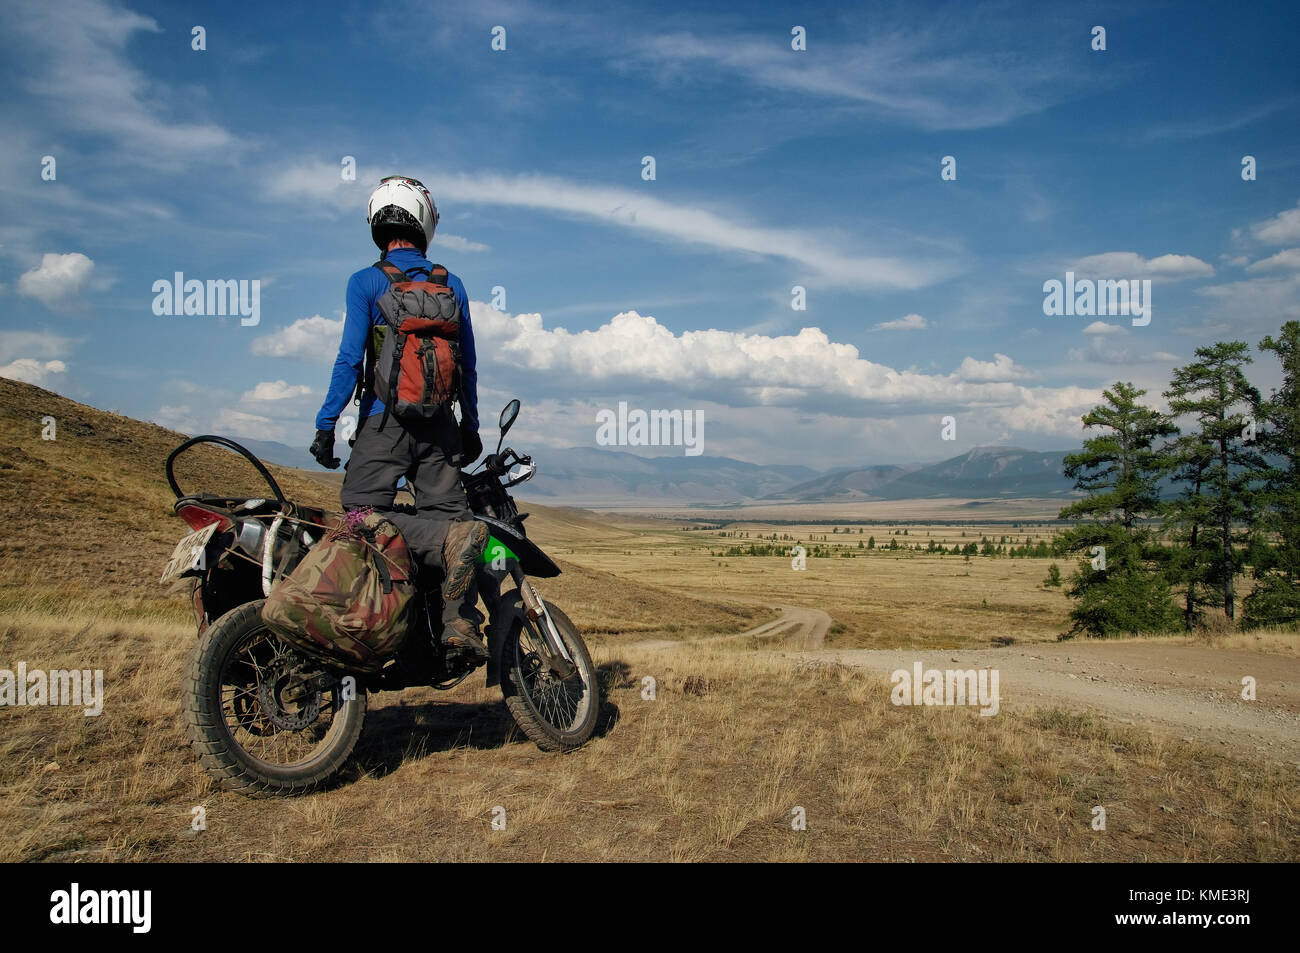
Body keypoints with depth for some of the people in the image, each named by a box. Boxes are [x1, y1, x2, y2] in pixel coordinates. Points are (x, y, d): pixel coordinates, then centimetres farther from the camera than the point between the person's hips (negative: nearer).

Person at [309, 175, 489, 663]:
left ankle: (451, 538, -31)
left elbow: (350, 359, -10)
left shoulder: (365, 282, -2)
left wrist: (325, 424, -6)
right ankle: (461, 622, -8)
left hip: (385, 421, -4)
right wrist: (471, 427, 19)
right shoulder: (452, 284, 10)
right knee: (448, 514, 6)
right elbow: (468, 365, 11)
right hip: (441, 425, 4)